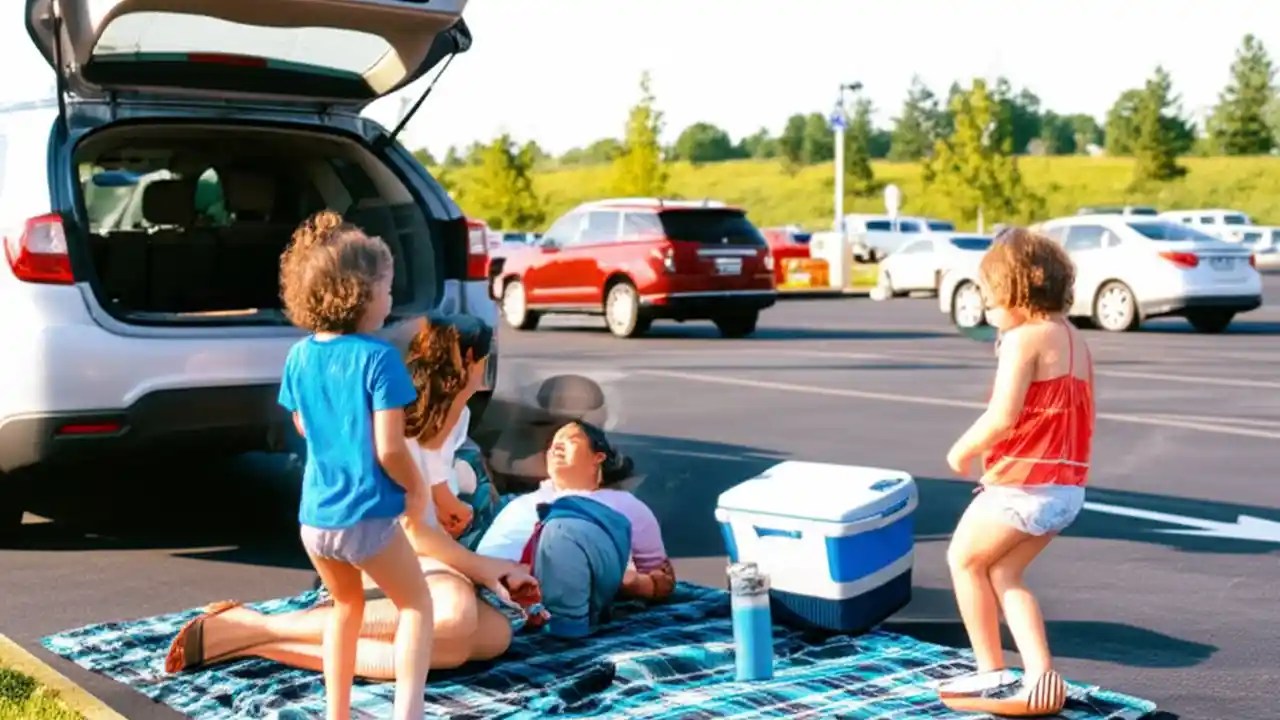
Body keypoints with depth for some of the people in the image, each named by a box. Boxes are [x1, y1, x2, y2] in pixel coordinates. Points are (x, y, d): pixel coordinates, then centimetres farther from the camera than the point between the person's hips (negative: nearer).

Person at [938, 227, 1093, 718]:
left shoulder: (1024, 338, -15)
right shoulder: (1075, 339, 14)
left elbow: (1002, 417, -24)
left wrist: (962, 450, -7)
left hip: (1023, 484, -9)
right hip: (1066, 487, 9)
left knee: (964, 559, 11)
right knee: (1002, 573, 17)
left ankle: (992, 675, 16)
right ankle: (1041, 678, 6)